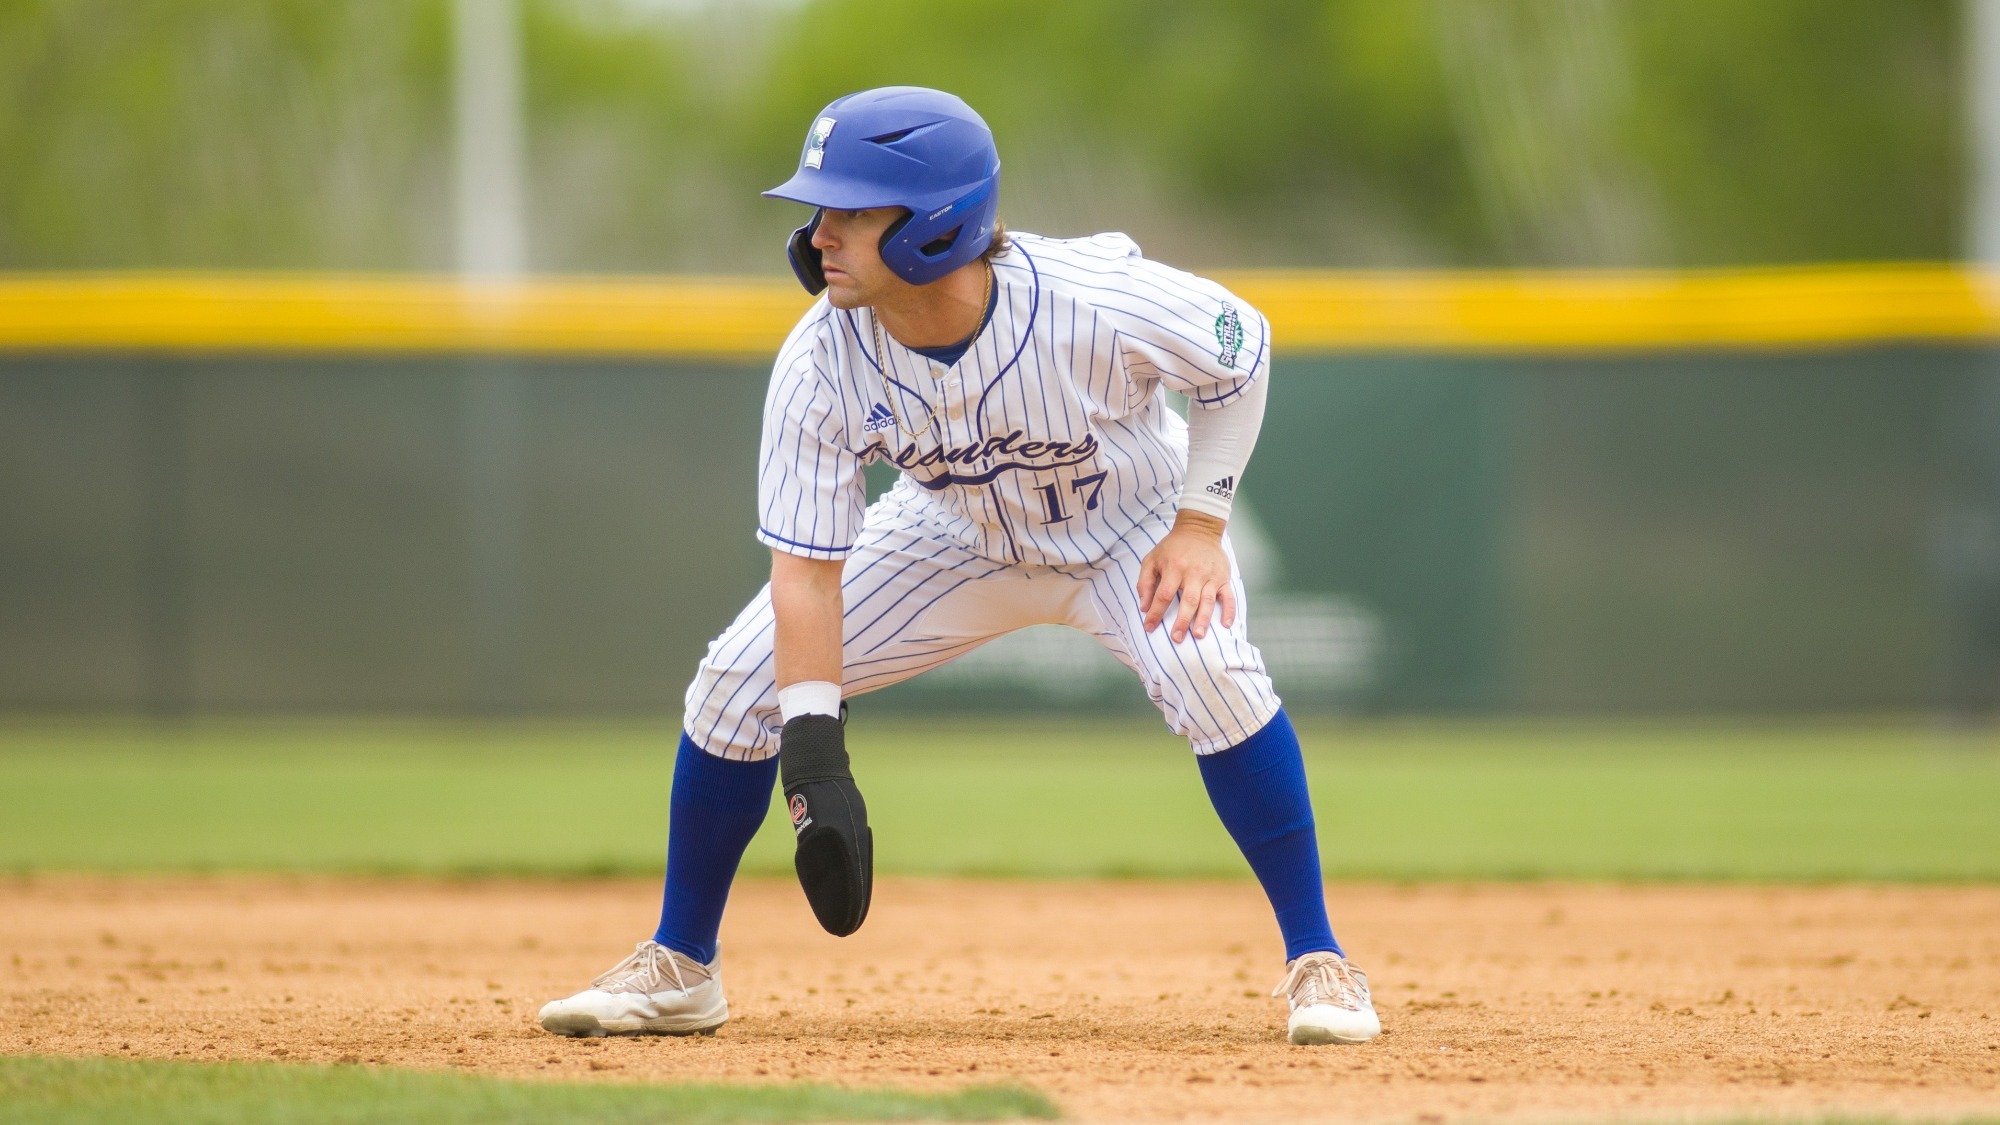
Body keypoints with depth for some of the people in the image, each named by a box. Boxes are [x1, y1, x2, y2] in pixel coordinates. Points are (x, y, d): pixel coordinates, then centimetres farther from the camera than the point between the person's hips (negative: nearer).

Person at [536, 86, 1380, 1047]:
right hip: (957, 535, 3)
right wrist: (812, 749, -34)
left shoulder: (1094, 305, -37)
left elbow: (1241, 346, -16)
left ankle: (1316, 959, -16)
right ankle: (680, 968, 9)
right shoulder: (818, 365, -29)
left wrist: (1200, 523, -21)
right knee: (742, 676, -9)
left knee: (1208, 670, -32)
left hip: (1127, 524, -3)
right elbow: (808, 567, -25)